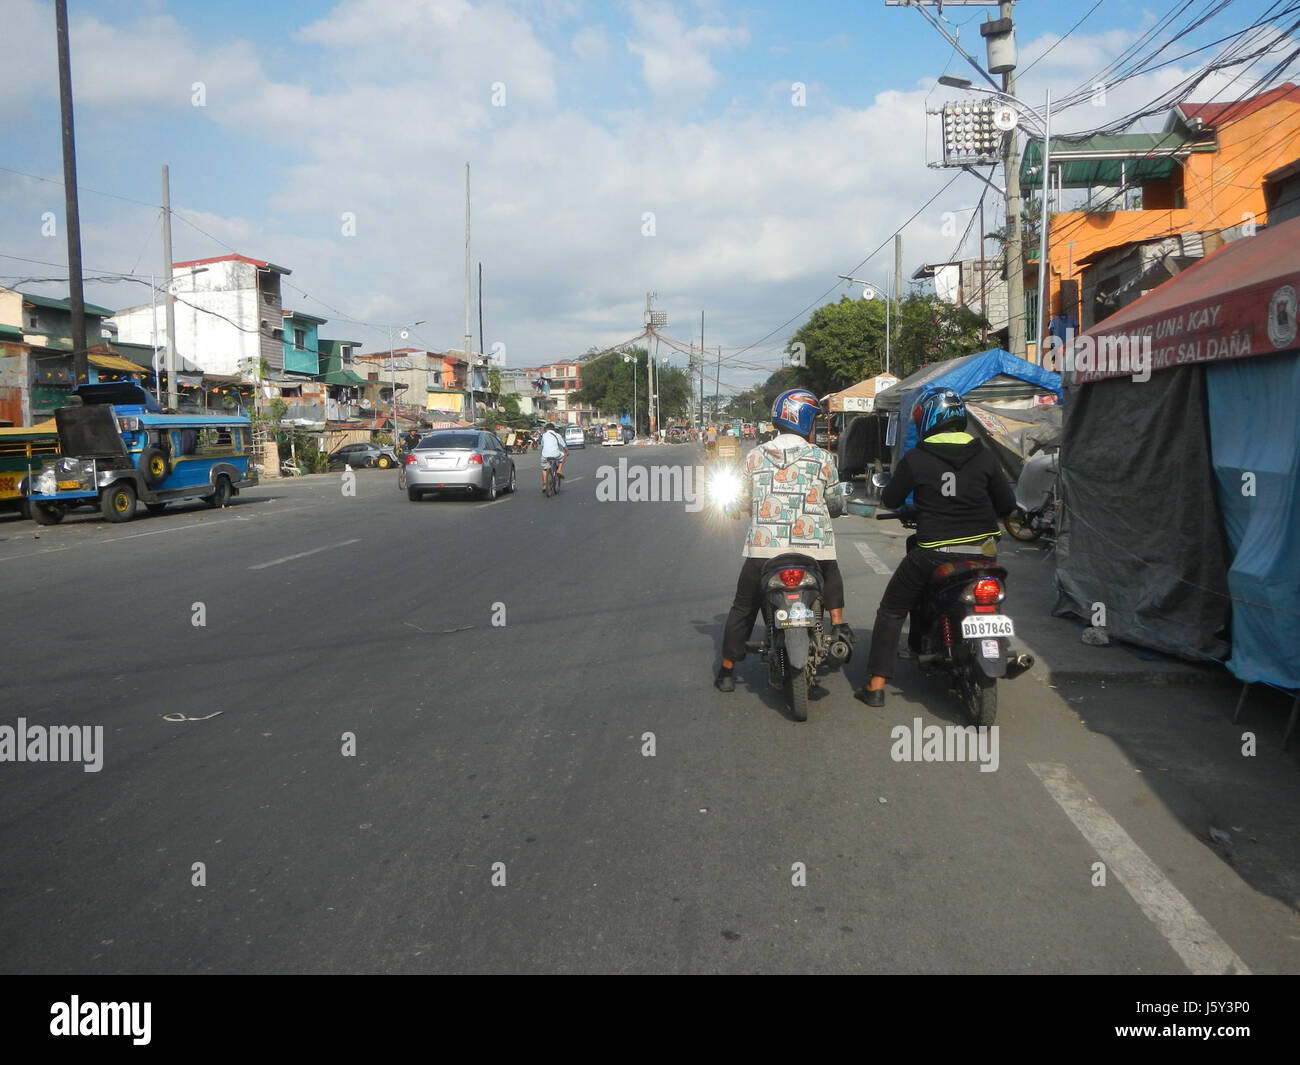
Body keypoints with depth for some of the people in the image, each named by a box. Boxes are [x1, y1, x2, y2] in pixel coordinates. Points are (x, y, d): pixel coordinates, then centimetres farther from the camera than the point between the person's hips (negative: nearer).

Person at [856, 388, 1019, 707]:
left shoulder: (915, 459, -7)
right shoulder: (983, 456, 1)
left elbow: (890, 499, 3)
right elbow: (1007, 504, 7)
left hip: (934, 552, -4)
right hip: (982, 550, 4)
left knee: (891, 610, 12)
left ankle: (876, 685, 8)